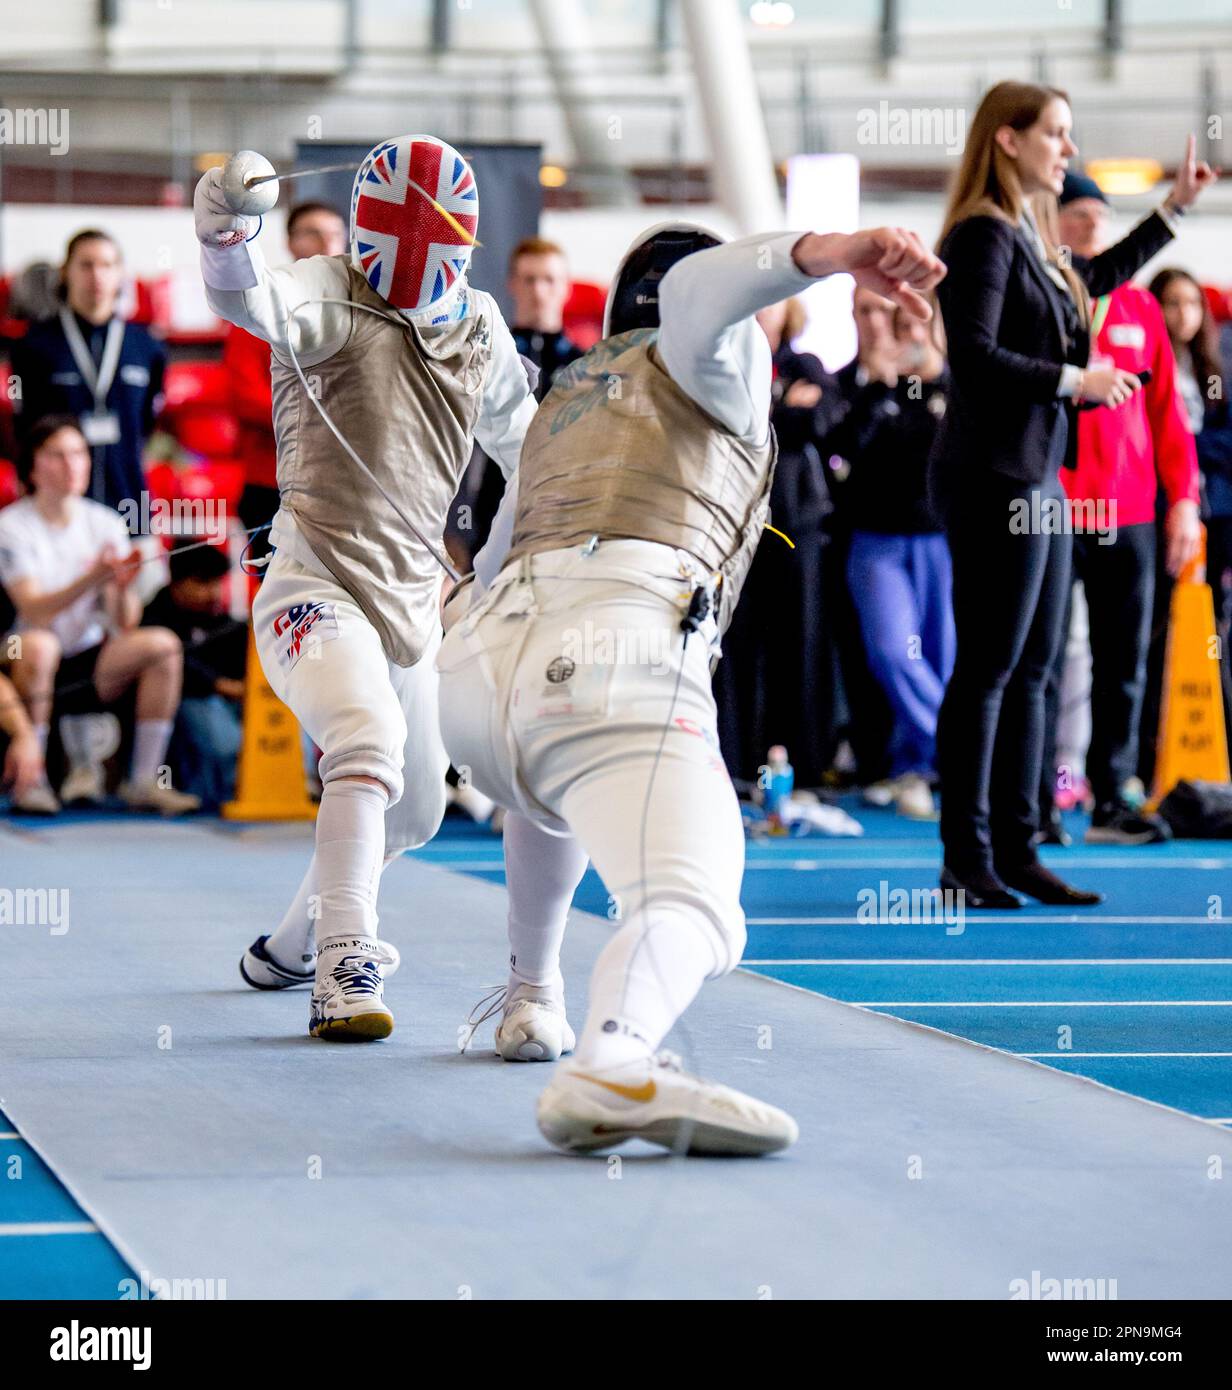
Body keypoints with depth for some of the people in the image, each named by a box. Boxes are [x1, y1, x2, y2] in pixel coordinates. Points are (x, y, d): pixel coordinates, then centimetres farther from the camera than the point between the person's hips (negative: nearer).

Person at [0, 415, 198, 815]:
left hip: (90, 669, 4)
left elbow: (126, 624, -3)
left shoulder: (105, 523, 3)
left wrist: (123, 587, -26)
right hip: (33, 670, -4)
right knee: (37, 644, -36)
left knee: (163, 644, -19)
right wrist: (90, 580, -35)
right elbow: (33, 611, -20)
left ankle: (144, 782, -16)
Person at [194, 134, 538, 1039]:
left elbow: (520, 435, 26)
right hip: (318, 583, -7)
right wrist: (226, 233, -55)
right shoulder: (333, 297, -11)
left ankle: (294, 946, 42)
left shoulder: (479, 327, 8)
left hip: (412, 600, 7)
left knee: (414, 809, 19)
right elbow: (253, 299, -34)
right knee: (369, 740, -32)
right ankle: (342, 977, -34)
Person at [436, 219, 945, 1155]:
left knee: (564, 788, 42)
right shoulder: (714, 354, 23)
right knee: (692, 912, -25)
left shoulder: (563, 405, 40)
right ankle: (609, 1069, -53)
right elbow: (698, 287, -3)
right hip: (618, 644, -7)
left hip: (477, 656, 7)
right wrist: (826, 254, -21)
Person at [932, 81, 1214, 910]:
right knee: (989, 669, -6)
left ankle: (1016, 851, 15)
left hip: (1041, 475, 10)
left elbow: (1101, 275, 37)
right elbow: (975, 356, -21)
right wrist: (1075, 380, -16)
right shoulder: (983, 235, -12)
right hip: (998, 477, -10)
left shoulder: (1038, 242, 16)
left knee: (1032, 669, 10)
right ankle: (967, 862, -2)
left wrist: (1177, 206, 37)